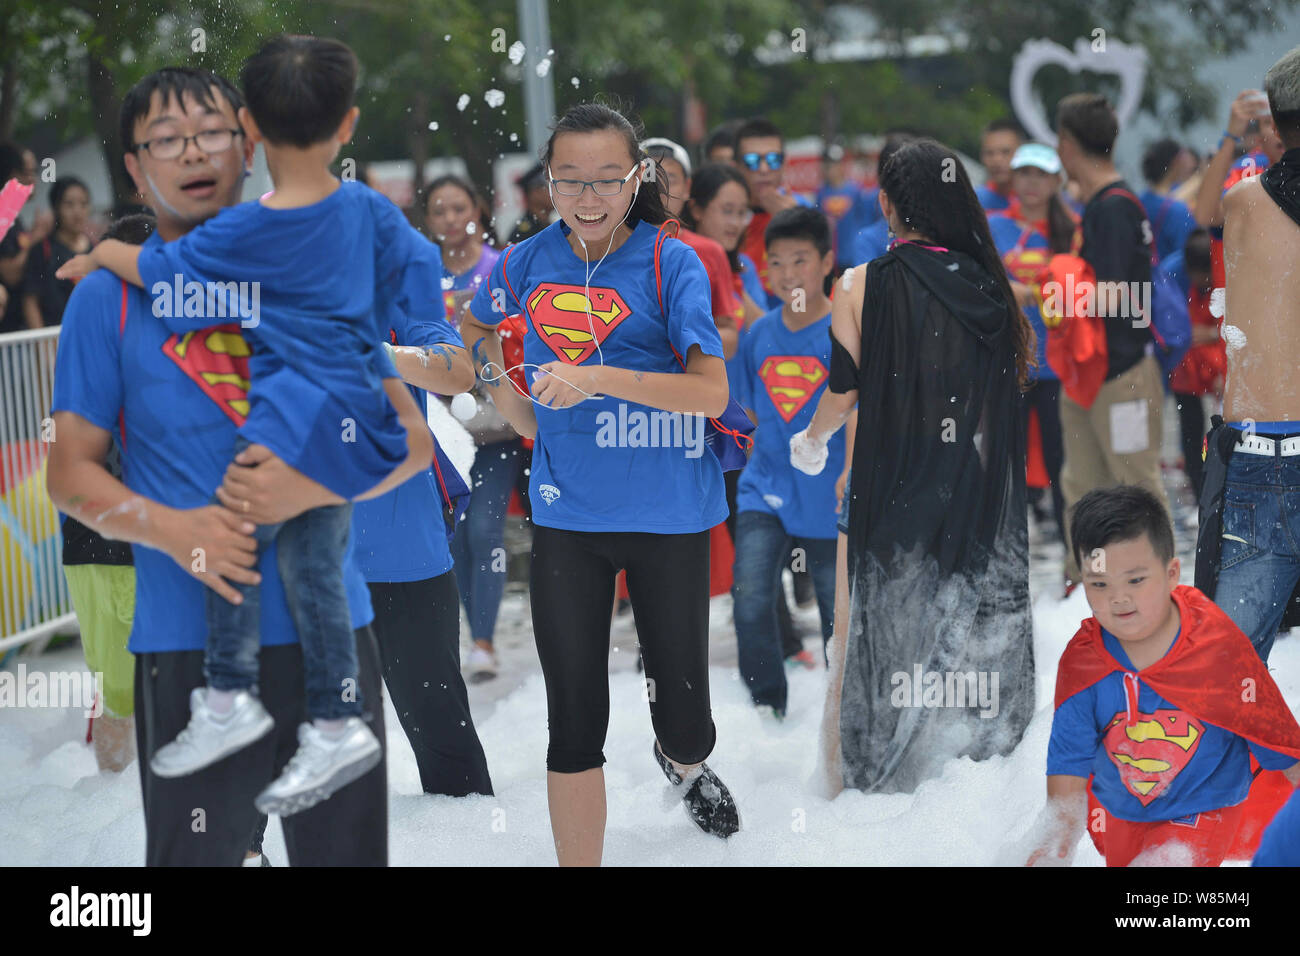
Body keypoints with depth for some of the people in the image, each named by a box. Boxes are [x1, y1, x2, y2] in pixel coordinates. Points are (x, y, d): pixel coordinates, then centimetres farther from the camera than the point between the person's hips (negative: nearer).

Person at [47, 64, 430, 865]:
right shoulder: (109, 298, 2)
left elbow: (411, 440, 4)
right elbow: (72, 473, 4)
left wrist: (312, 486, -15)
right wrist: (172, 530, -15)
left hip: (328, 625, 2)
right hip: (188, 641, -2)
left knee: (347, 847, 11)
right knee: (194, 851, 5)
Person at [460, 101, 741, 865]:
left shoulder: (672, 264, -10)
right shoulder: (529, 263, 1)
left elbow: (712, 391, -20)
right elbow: (473, 333, 19)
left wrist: (599, 378, -29)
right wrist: (510, 402, 0)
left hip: (669, 515, -2)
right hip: (567, 516, 2)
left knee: (684, 716, 9)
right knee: (575, 721, 2)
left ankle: (684, 763, 46)